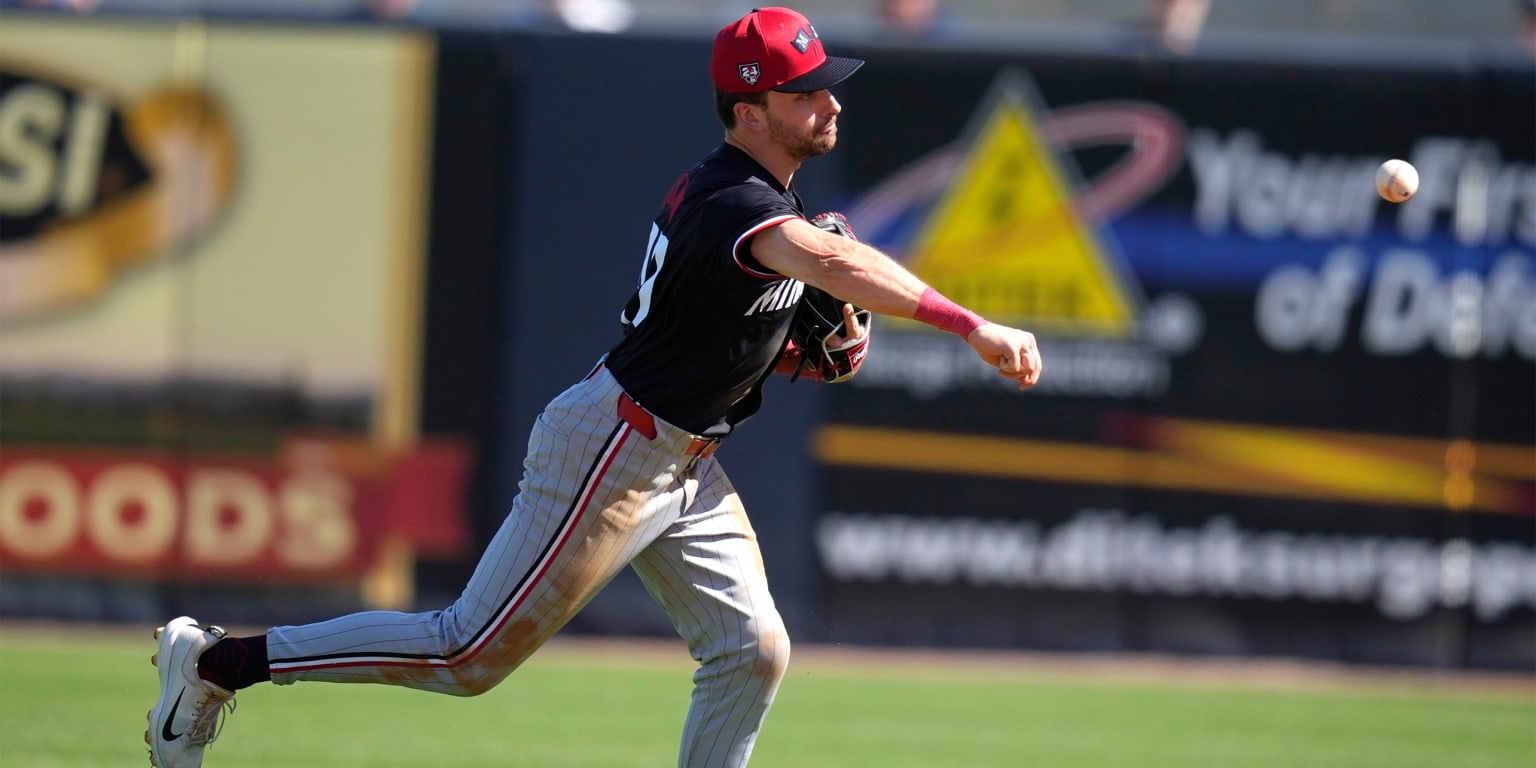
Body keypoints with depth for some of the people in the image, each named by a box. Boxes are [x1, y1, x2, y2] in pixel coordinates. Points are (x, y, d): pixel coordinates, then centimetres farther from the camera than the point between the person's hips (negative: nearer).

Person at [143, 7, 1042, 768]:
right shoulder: (733, 206, -25)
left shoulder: (760, 199, 8)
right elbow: (829, 260, -46)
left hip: (686, 469, 10)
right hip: (613, 451, -10)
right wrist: (972, 326, -53)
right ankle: (218, 660, 5)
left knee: (753, 651, 3)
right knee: (472, 653, -4)